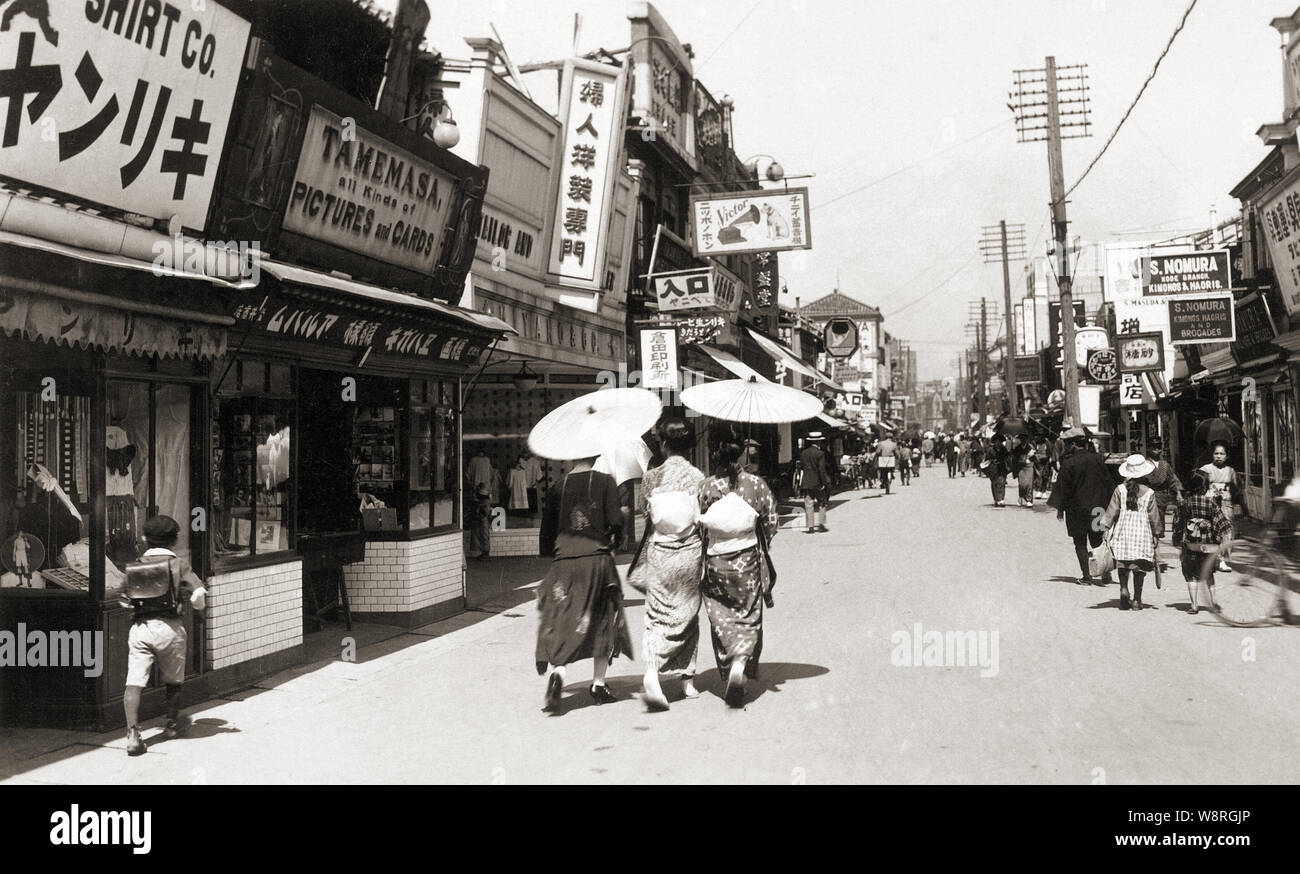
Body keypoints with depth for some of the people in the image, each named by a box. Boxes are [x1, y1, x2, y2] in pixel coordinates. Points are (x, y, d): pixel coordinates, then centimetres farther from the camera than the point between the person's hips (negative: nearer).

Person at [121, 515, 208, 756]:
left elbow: (124, 601, 13)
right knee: (173, 680, 18)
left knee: (134, 681, -3)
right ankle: (173, 723, 34)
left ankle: (133, 733, -16)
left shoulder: (135, 566, 8)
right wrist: (199, 606, 9)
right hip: (169, 627, -1)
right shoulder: (178, 565, -1)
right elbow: (198, 594, -12)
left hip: (139, 627, 1)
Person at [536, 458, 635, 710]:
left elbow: (547, 531, 7)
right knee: (603, 622, 13)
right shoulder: (605, 482, -2)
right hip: (598, 560, -1)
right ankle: (598, 684, 17)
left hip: (564, 562, 1)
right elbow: (616, 521, -9)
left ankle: (555, 670, -24)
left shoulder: (558, 487, 5)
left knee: (559, 623, 2)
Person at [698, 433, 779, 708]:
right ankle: (740, 663, -13)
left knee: (721, 618, 13)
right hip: (747, 560, 0)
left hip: (714, 562, 0)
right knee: (748, 617, 9)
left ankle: (730, 671, 11)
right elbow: (771, 521, -1)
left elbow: (694, 524, -1)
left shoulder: (704, 487, -6)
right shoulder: (755, 485, -6)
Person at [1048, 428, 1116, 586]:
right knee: (1098, 542, 13)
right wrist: (1110, 503, 15)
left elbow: (1063, 487, -9)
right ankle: (1106, 574, 4)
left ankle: (1086, 576, 5)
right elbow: (1109, 482, 5)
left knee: (1080, 544, 7)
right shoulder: (1097, 459, -1)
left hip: (1077, 508, -3)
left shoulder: (1068, 463, -12)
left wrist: (1060, 508, -1)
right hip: (1098, 506, 3)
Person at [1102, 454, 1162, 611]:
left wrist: (1106, 528, 5)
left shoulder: (1120, 489, -2)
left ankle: (1124, 589, -11)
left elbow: (1112, 511, -2)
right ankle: (1137, 600, 8)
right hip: (1142, 533, -1)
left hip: (1123, 532, 1)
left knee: (1123, 566, 10)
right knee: (1139, 568, 6)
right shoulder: (1149, 493, -3)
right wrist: (1157, 533, 14)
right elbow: (1153, 516, 3)